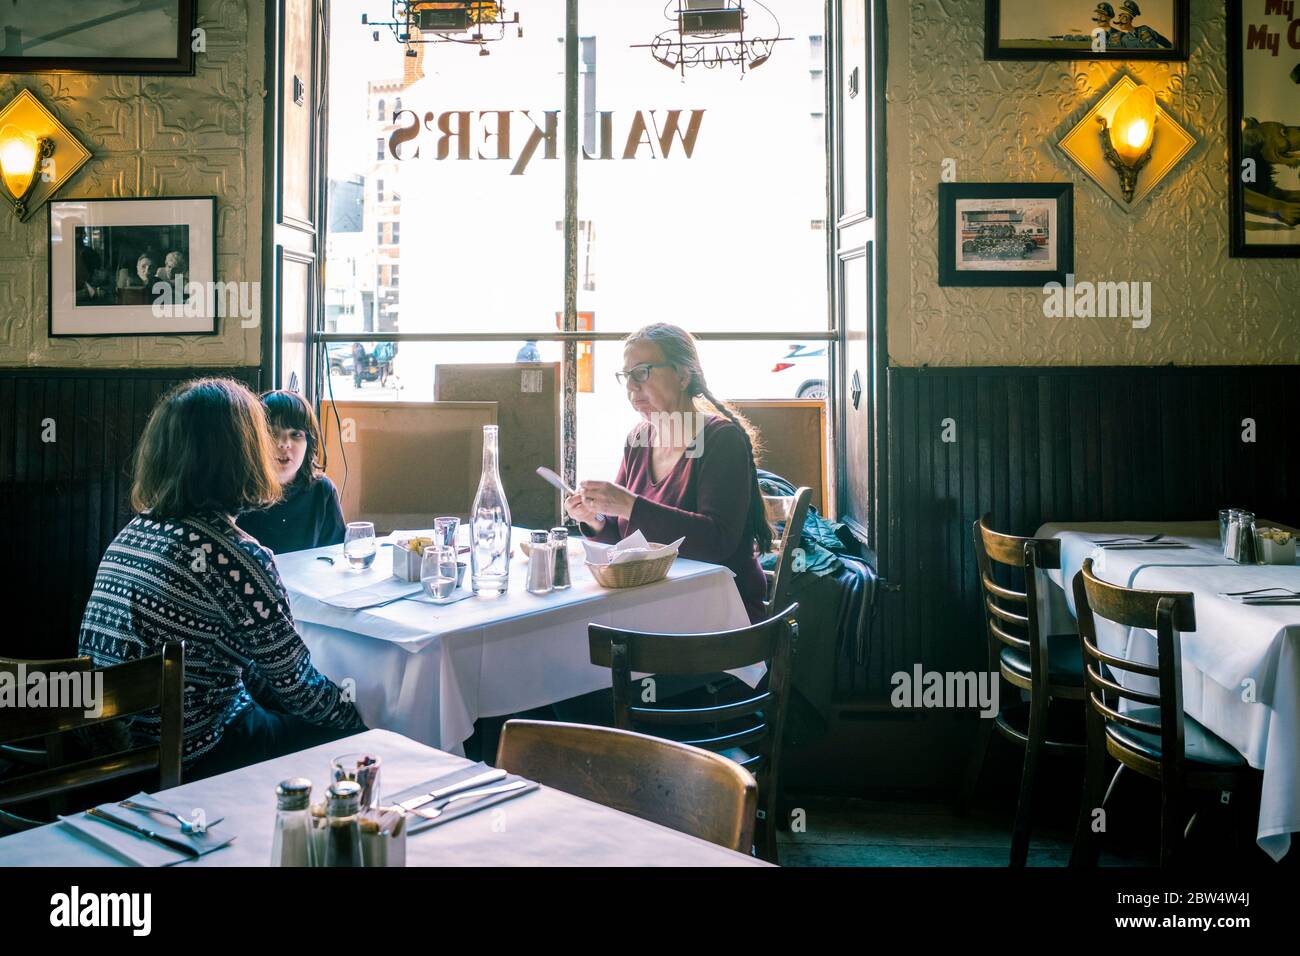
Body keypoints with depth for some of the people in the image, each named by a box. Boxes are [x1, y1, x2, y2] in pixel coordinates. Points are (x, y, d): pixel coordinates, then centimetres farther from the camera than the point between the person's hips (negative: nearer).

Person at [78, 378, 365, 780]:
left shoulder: (132, 532, 4)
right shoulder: (232, 553, -21)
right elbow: (296, 686, -12)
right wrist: (356, 714, 7)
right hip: (186, 761, -8)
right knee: (349, 732, 8)